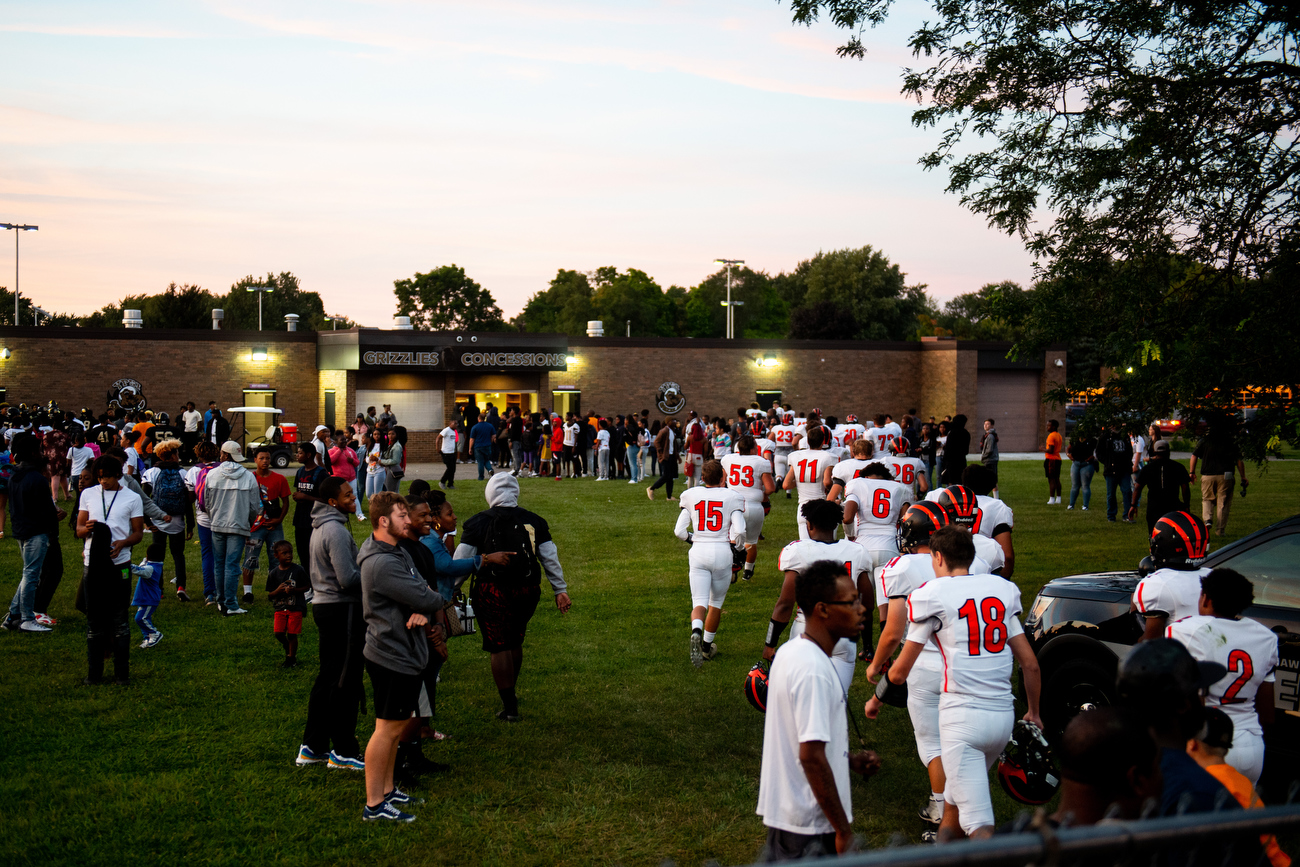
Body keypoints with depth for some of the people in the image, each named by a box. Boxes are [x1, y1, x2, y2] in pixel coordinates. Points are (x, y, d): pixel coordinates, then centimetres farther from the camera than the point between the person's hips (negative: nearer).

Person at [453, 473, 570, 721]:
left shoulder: (479, 523, -3)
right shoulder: (533, 521, 4)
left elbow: (461, 562, -3)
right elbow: (550, 558, 6)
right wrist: (560, 590, 13)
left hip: (492, 592, -3)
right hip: (527, 590, 3)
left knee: (499, 647, 3)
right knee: (515, 642, 21)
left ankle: (510, 707, 5)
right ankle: (510, 693, 34)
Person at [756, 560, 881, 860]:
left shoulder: (790, 652, 6)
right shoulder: (813, 670, -24)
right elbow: (811, 756, -26)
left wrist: (849, 760, 10)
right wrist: (843, 829, -19)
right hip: (809, 824, -9)